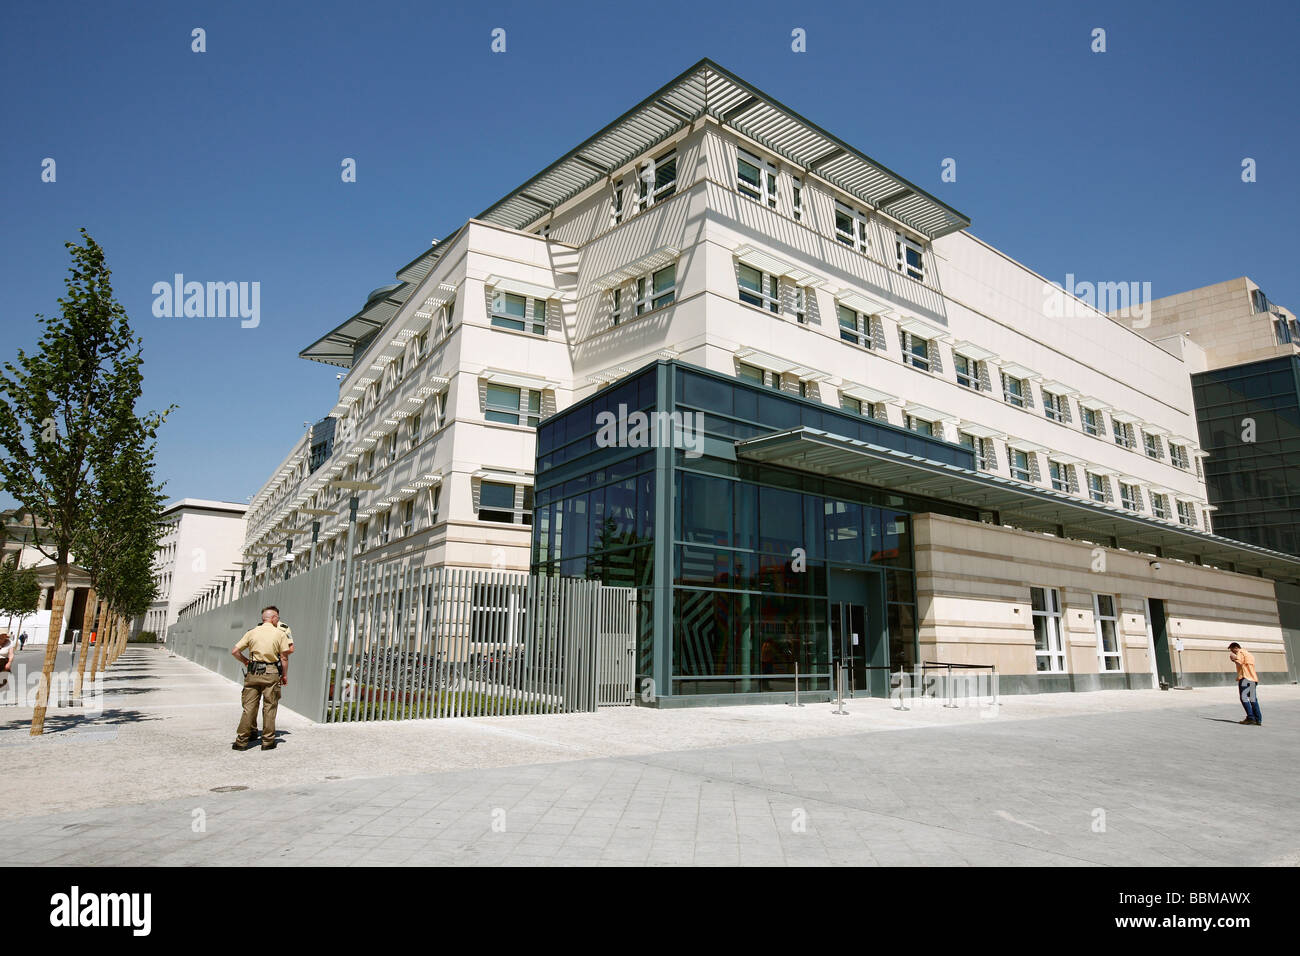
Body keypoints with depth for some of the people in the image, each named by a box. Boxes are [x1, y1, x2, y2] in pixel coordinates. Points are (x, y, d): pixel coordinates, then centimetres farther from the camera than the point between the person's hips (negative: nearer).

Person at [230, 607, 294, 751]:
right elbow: (284, 657, -3)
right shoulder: (280, 633, -1)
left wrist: (245, 661, 20)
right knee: (269, 707, 4)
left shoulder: (252, 632, 7)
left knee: (249, 707, 8)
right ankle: (268, 741, 8)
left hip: (253, 673, 3)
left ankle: (241, 741, 9)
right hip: (271, 674, -2)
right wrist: (284, 675, 6)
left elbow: (234, 651, 5)